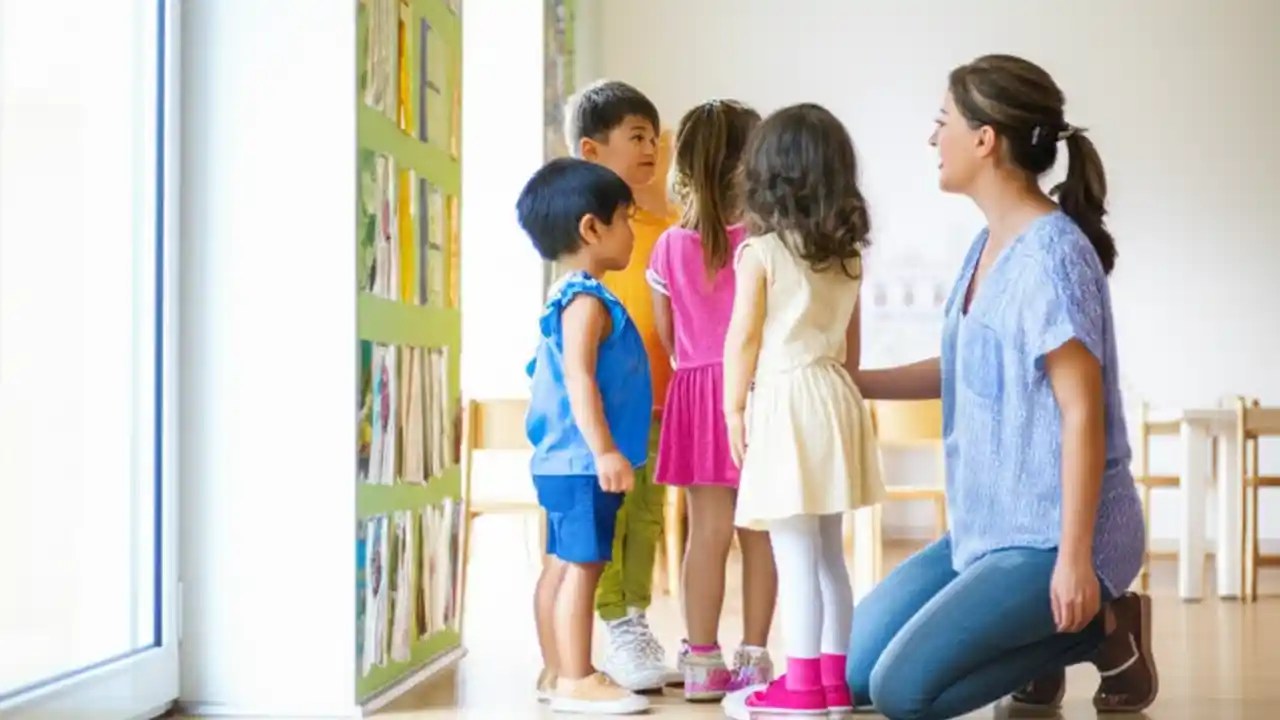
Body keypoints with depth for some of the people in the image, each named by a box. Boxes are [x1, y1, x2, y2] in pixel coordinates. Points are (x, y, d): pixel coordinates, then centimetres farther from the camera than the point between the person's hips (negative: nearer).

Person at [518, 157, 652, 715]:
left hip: (568, 461, 10)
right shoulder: (586, 302, -15)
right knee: (582, 566, -8)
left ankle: (557, 672, 19)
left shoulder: (575, 297, 16)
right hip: (582, 462, -10)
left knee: (563, 565, 13)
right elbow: (578, 380, -23)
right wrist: (605, 450, -26)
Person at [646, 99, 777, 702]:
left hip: (696, 394, 2)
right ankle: (754, 658, 11)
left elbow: (665, 334, 7)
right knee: (758, 531, 5)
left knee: (708, 530, 5)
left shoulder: (669, 247, 1)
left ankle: (701, 661, 7)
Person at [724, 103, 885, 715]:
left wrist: (735, 406, 0)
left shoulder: (760, 250, -9)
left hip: (785, 401, -7)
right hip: (835, 398, 7)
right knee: (829, 554, 13)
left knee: (796, 556, -4)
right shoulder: (848, 254, 9)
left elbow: (744, 336, -9)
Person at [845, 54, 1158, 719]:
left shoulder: (1052, 252, -20)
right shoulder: (989, 243, 8)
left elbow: (1083, 412, -22)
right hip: (988, 527, 9)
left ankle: (1103, 629, 1)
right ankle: (1041, 642, 18)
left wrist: (1074, 558, -23)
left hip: (1050, 537, -9)